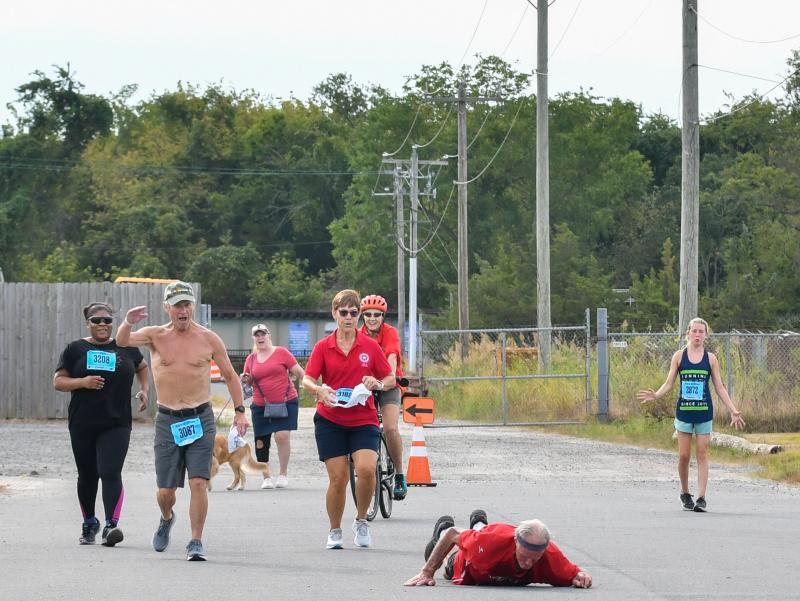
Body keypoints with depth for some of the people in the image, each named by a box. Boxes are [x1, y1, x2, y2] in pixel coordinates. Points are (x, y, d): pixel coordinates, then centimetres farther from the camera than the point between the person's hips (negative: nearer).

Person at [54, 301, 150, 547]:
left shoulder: (126, 349, 8)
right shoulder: (75, 349, 4)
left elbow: (142, 367, 27)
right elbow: (58, 381, 2)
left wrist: (144, 390, 9)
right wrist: (82, 382, -15)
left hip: (116, 425, -1)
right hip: (82, 425, 1)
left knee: (110, 473, -16)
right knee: (87, 476, 12)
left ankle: (111, 525, -24)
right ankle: (89, 524, 29)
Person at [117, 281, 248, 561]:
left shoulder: (208, 339, 1)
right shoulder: (156, 336, 1)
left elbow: (230, 375, 10)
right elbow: (121, 341, -15)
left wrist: (240, 411, 3)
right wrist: (128, 323, -37)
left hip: (201, 419, -1)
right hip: (167, 421, 1)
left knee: (199, 483, -13)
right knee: (165, 490, 6)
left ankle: (196, 543, -5)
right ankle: (167, 518, 39)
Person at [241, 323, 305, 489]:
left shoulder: (281, 353, -2)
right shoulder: (251, 359, 9)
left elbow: (298, 372, 1)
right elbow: (250, 382, 20)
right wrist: (247, 380, -2)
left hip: (285, 402, -4)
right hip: (260, 406, 4)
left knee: (282, 435, -18)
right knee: (261, 442, 2)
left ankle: (284, 474, -3)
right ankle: (266, 478, 16)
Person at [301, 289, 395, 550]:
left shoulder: (370, 346, 3)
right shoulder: (323, 347, 2)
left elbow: (391, 378, 7)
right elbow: (307, 379, -4)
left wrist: (378, 384, -16)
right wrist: (319, 390, -26)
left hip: (363, 420, 0)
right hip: (330, 421, 0)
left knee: (366, 469, -20)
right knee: (338, 477, -2)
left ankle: (361, 521, 4)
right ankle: (335, 532, 16)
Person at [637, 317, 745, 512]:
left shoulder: (710, 358, 3)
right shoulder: (679, 356, 2)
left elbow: (719, 388, 6)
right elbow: (669, 383, 4)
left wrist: (733, 411, 2)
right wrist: (655, 395, -15)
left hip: (704, 411, 0)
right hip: (684, 410, 0)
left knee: (702, 454, -4)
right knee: (684, 455, 1)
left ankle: (701, 498, -4)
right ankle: (685, 494, 19)